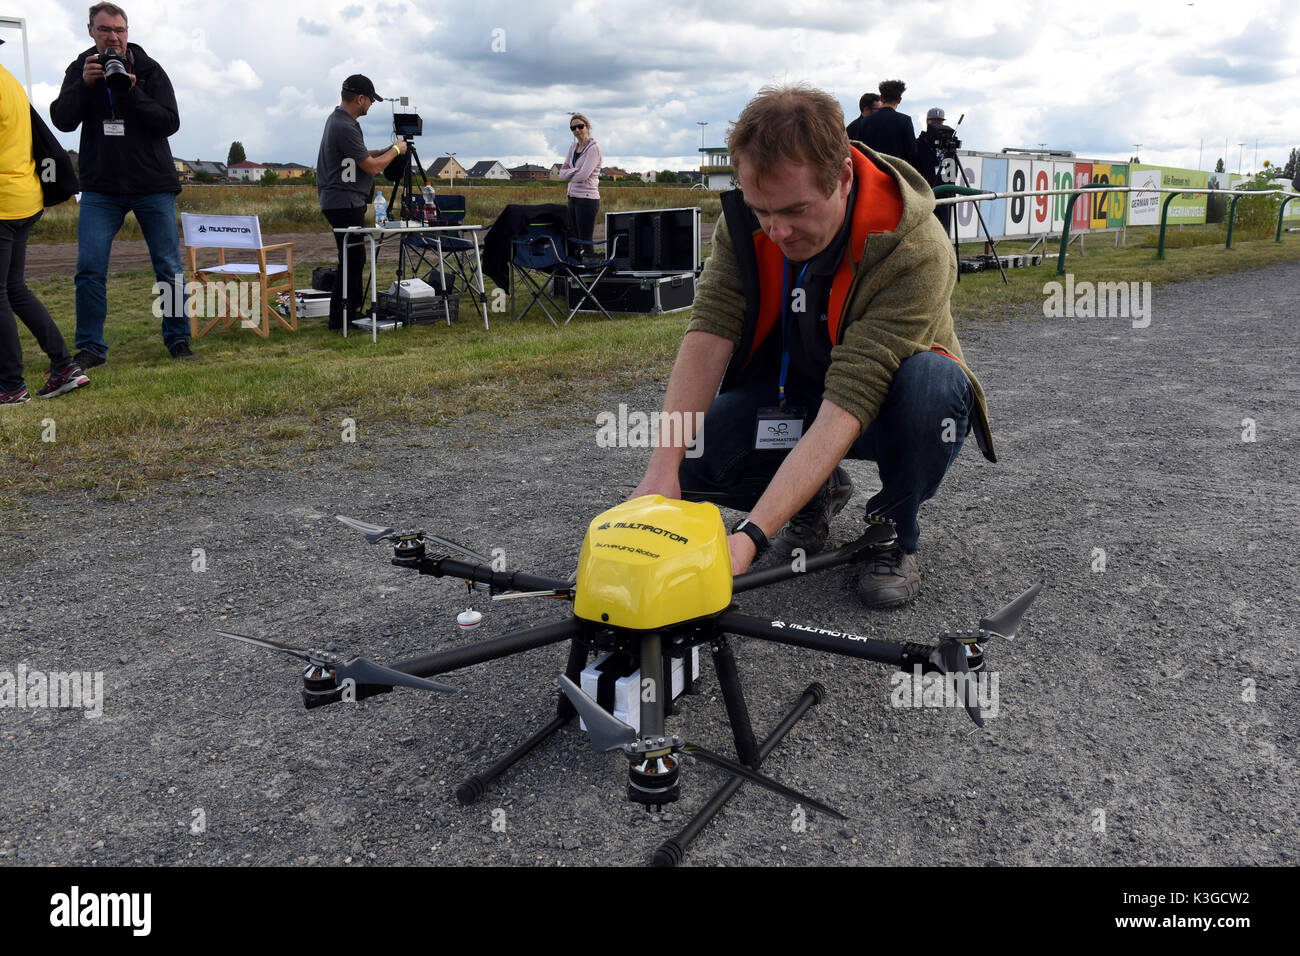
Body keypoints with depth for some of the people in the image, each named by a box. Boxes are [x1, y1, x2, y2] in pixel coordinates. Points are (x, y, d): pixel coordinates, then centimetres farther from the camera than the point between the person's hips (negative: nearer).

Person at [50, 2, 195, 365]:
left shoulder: (149, 69, 0)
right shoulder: (80, 69, 5)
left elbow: (170, 123, -8)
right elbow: (62, 121, -5)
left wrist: (131, 92, -20)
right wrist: (83, 85, -18)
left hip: (153, 185, -1)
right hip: (100, 186, 1)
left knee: (169, 268, 2)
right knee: (90, 270, -6)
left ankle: (178, 339, 15)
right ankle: (90, 348, 2)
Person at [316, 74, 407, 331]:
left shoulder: (338, 119, 15)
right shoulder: (344, 127, -18)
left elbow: (361, 155, 26)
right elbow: (372, 166, -17)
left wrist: (384, 150, 14)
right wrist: (395, 150, -2)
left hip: (345, 202, 11)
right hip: (345, 203, -11)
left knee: (354, 259, 14)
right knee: (351, 260, -6)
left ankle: (353, 311, 21)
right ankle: (340, 318, -2)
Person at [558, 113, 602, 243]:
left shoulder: (594, 147, -10)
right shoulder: (573, 146, 13)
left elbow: (583, 176, -19)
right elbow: (562, 173, 9)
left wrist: (568, 173, 0)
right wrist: (575, 171, -10)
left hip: (587, 198, -8)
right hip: (573, 197, 8)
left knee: (585, 242, -7)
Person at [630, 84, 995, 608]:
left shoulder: (913, 249, -33)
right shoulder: (748, 216, -18)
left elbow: (846, 406, -40)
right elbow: (710, 330, -26)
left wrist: (750, 535, -47)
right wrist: (662, 472, -38)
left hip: (882, 405, -3)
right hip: (791, 389, 4)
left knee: (931, 382, -38)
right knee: (691, 452, -23)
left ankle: (894, 535, -8)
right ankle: (818, 493, 9)